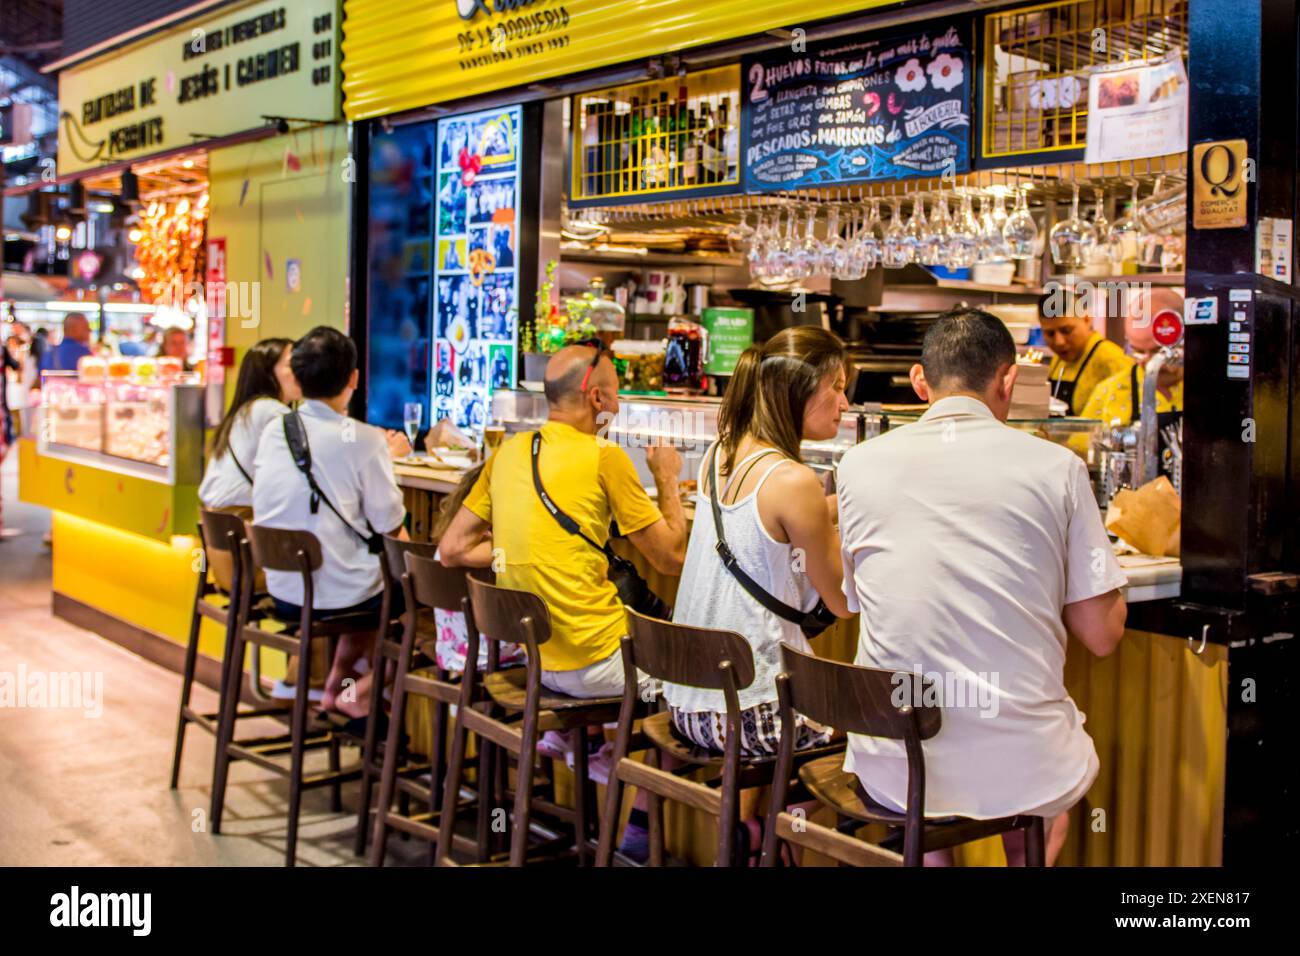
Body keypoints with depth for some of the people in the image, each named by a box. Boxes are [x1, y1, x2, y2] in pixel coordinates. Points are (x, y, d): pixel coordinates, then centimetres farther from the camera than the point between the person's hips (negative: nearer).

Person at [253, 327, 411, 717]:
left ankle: (334, 687, 26)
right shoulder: (363, 439, -16)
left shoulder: (273, 432, 1)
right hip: (340, 595, -6)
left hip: (281, 591, 7)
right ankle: (360, 694, 9)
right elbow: (390, 526, -12)